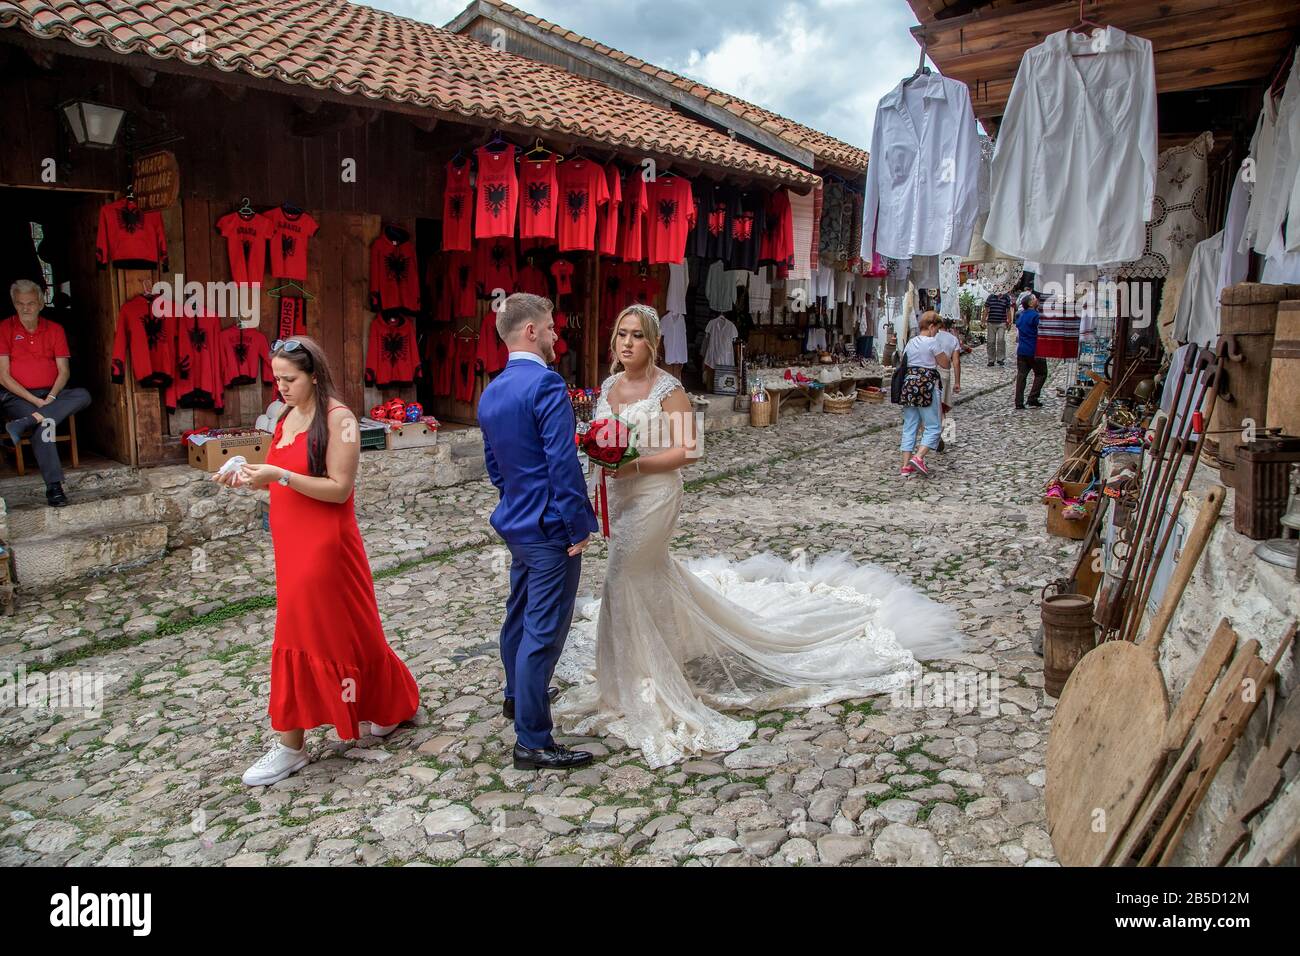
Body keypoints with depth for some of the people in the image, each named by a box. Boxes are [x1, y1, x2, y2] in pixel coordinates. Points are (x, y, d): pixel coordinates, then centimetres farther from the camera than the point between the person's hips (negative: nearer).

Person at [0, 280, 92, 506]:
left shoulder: (54, 329, 11)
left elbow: (63, 371, 5)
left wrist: (51, 397, -13)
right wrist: (35, 400, -15)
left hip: (50, 395, 4)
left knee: (83, 395, -27)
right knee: (45, 423, -34)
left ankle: (24, 424, -36)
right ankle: (54, 486, -36)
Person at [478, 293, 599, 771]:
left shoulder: (490, 393, 9)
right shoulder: (546, 385, -19)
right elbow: (563, 465, -22)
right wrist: (579, 527, -16)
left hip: (514, 525, 10)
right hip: (549, 528, -9)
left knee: (520, 614, 25)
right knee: (544, 631, -3)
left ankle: (517, 696, 46)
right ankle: (532, 742, 6)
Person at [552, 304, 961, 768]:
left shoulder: (667, 389, -16)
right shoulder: (608, 386, 5)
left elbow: (689, 449, -18)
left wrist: (636, 464, -24)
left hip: (653, 498, -7)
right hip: (617, 495, 7)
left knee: (625, 582, -3)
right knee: (650, 572, 20)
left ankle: (633, 681, 15)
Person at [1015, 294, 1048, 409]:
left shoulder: (1020, 315, 11)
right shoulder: (1036, 316, -13)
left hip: (1021, 351, 7)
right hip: (1034, 351, -7)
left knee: (1021, 375, 5)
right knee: (1041, 374, 8)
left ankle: (1019, 403, 2)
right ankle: (1032, 399, 0)